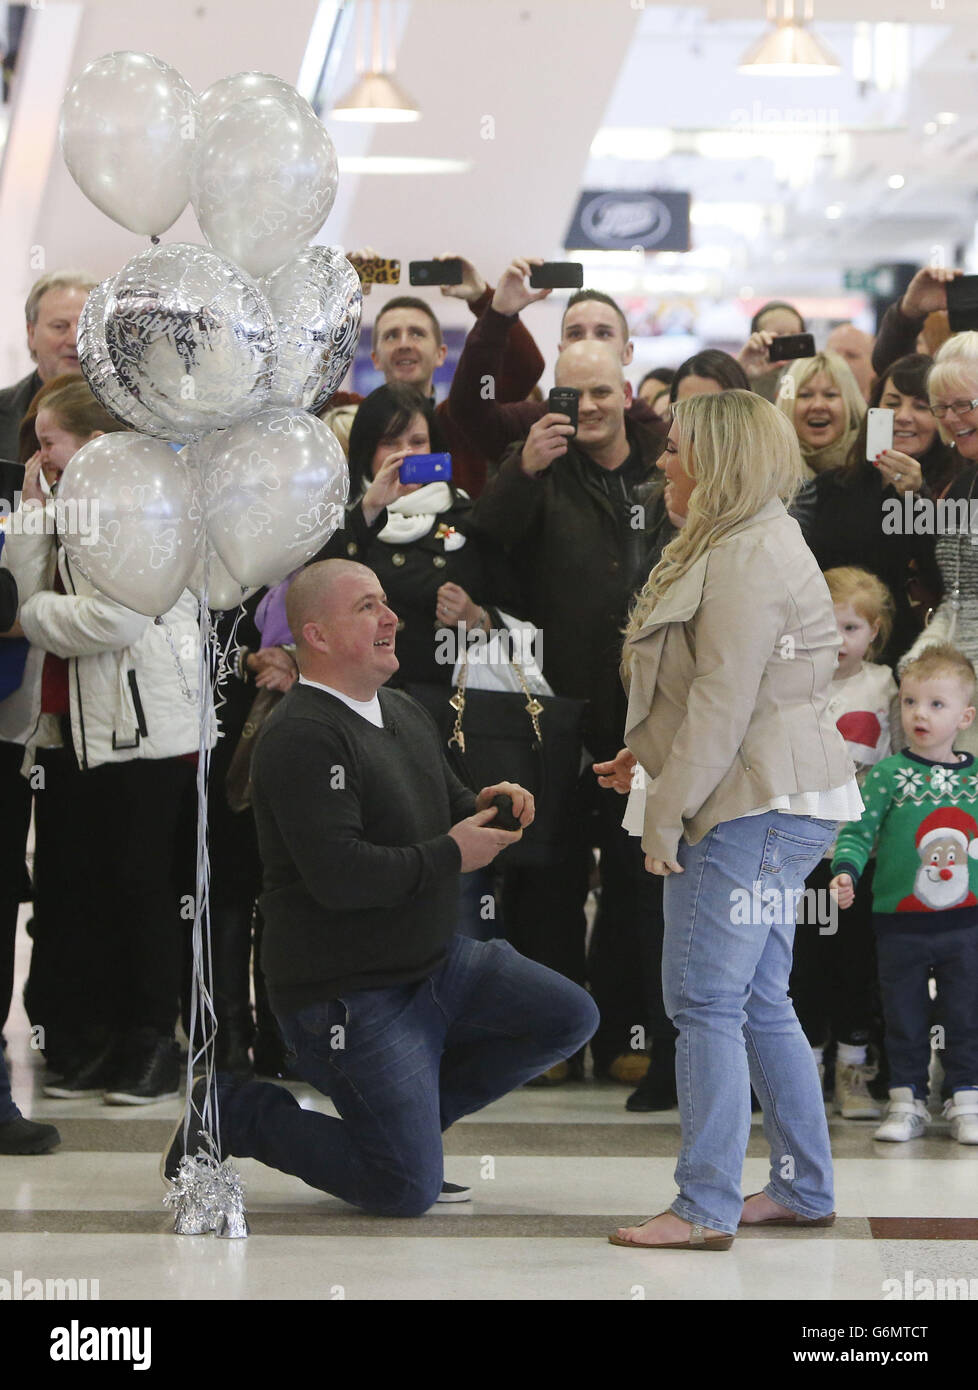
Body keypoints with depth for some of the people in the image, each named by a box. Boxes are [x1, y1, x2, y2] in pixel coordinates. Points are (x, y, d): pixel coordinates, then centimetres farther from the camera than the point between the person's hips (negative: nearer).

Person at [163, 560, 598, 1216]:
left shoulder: (406, 713, 10)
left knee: (570, 1017, 4)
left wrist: (485, 806, -2)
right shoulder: (302, 737, -21)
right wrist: (451, 856, -20)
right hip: (347, 993, -9)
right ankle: (236, 1112, 8)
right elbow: (339, 876, -29)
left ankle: (407, 1116, 12)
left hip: (438, 960, 9)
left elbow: (448, 809, 22)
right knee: (410, 1192, -9)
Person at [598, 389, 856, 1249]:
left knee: (706, 1001, -9)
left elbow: (726, 701, -20)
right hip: (763, 806, 11)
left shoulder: (749, 559, -16)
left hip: (755, 810, -11)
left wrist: (668, 809, -17)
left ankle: (707, 1208, -6)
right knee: (758, 1002, 15)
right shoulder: (729, 544, 19)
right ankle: (804, 1189, 22)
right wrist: (646, 758, 18)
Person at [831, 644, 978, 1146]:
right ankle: (907, 1101, 18)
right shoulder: (889, 773, -4)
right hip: (900, 922, -1)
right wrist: (845, 871, -23)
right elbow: (858, 831, -7)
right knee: (904, 1016, 8)